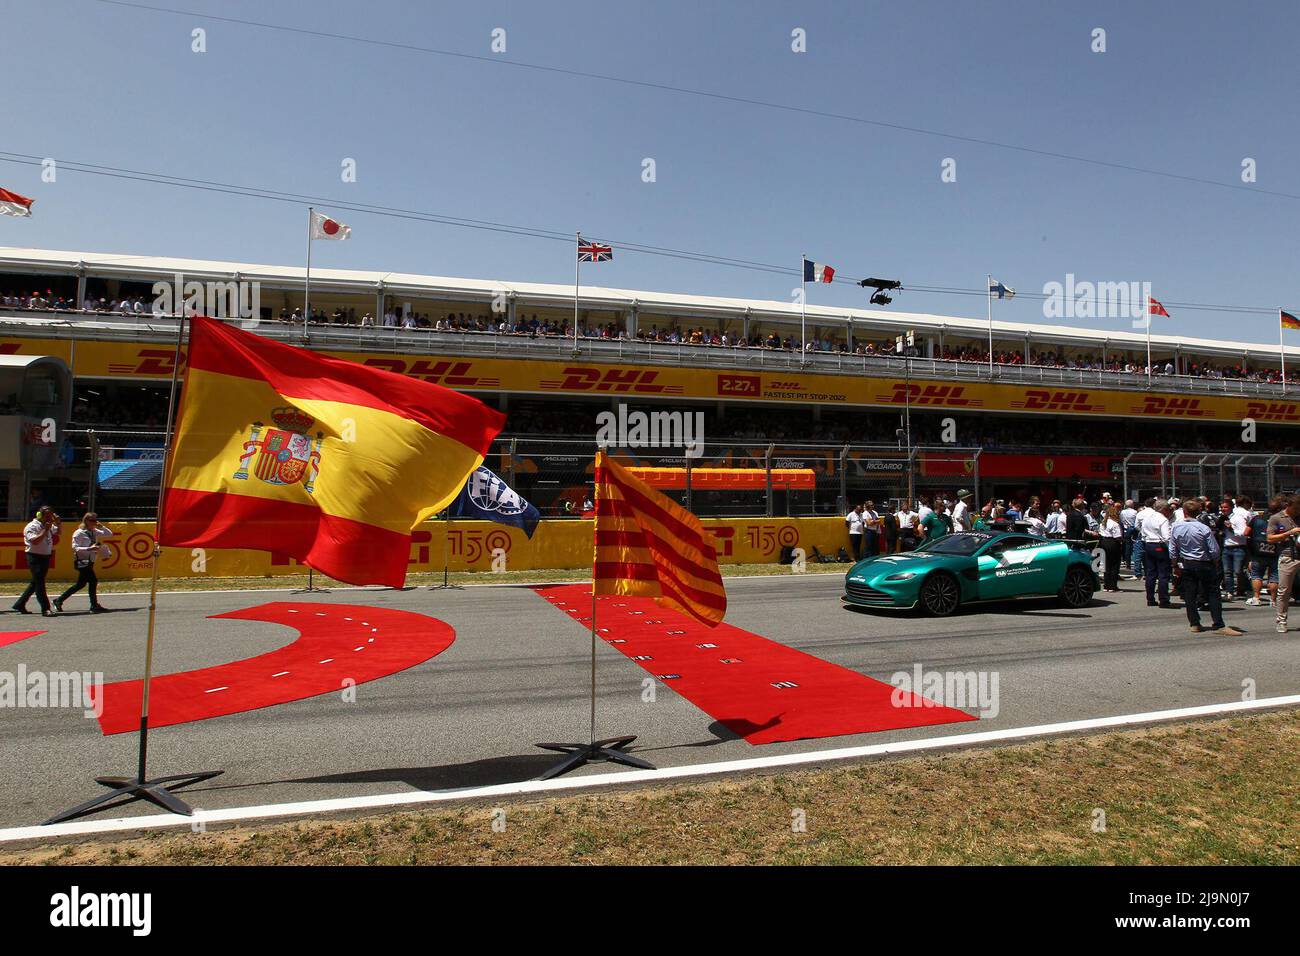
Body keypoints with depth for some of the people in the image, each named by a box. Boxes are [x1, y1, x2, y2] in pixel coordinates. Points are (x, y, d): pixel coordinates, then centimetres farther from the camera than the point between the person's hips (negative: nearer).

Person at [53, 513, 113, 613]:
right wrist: (89, 549, -27)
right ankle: (94, 606, -4)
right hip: (82, 562, -8)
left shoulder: (95, 532, 9)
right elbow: (75, 548, -16)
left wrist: (101, 527, 0)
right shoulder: (79, 533, -10)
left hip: (90, 562, 8)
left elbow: (110, 534, 14)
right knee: (93, 581, -10)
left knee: (81, 584, 14)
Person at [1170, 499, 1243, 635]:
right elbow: (1214, 550, -10)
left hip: (1186, 565, 3)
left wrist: (1176, 565, 15)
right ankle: (1219, 625, 0)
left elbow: (1173, 552, -1)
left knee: (1189, 595, 8)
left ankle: (1194, 624, 13)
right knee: (1213, 594, 2)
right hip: (1204, 564, -2)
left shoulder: (1175, 528, -8)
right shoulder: (1203, 528, -15)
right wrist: (1216, 564, 8)